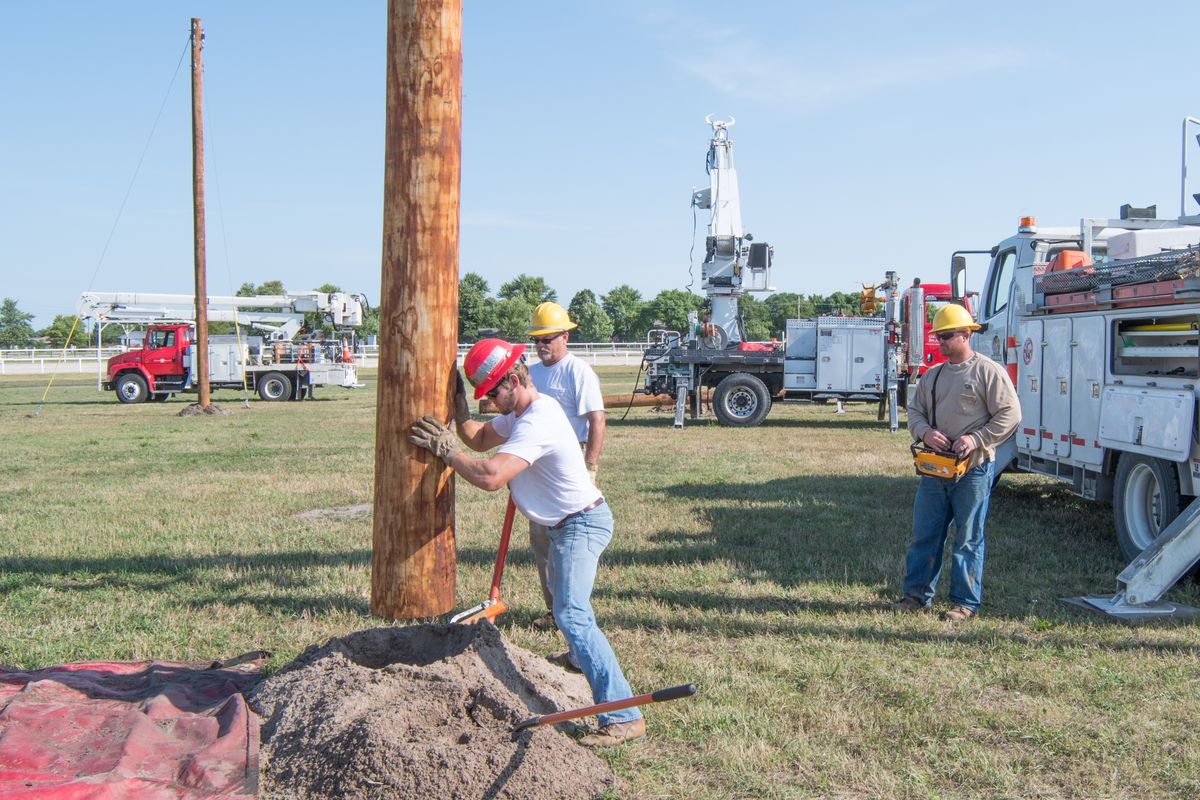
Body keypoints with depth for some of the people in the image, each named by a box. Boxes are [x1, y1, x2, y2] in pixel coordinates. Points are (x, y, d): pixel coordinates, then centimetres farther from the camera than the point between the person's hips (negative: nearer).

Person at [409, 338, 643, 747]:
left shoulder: (537, 423, -30)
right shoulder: (519, 412, 5)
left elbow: (490, 476, -41)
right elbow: (480, 439, 13)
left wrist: (446, 450, -27)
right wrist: (460, 413, -5)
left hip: (582, 524, -11)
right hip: (567, 524, 11)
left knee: (570, 614, -23)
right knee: (562, 592, 33)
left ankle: (623, 716, -25)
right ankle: (580, 654, 61)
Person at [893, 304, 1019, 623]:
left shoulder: (988, 371, -5)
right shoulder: (932, 376, 14)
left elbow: (1009, 415, -9)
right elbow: (914, 411, 15)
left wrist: (976, 439, -18)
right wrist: (924, 431, -7)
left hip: (973, 469, -6)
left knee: (968, 539, 2)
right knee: (924, 534, 9)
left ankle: (965, 602, 11)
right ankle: (918, 594, 19)